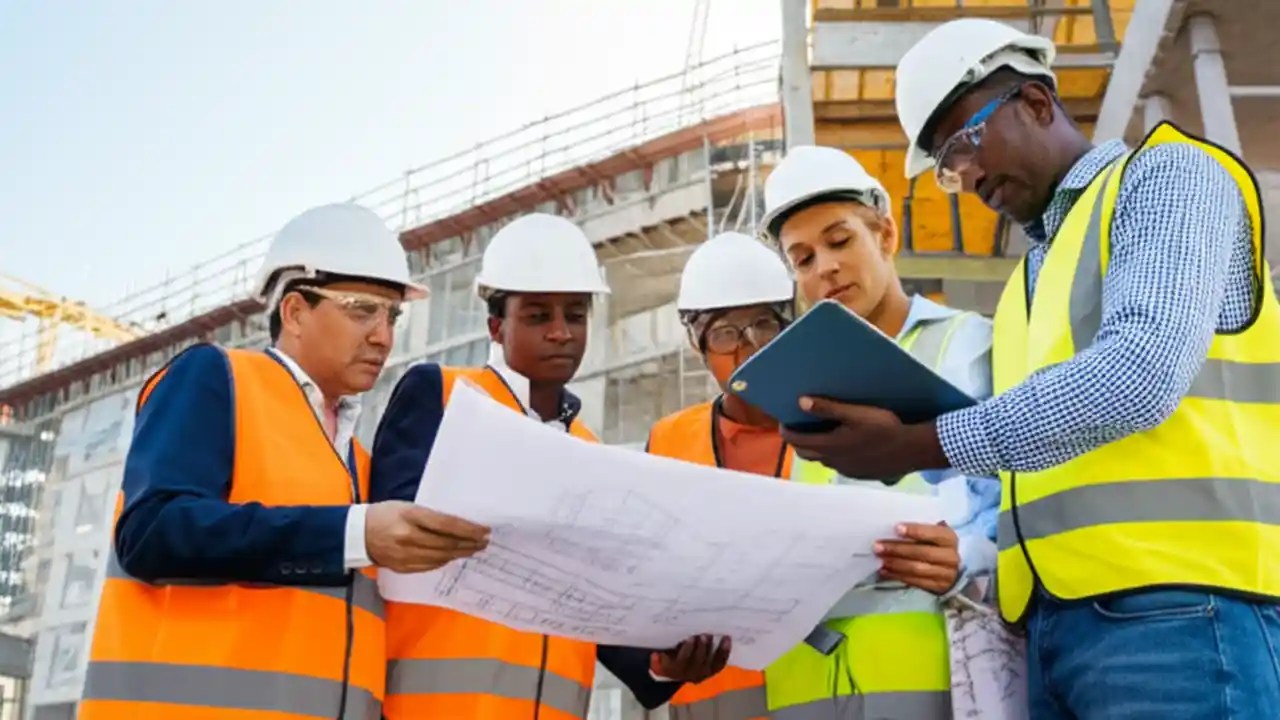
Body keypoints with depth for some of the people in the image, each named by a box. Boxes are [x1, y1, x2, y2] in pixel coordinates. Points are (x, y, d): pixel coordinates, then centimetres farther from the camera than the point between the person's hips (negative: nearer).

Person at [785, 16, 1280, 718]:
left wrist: (917, 446, -17)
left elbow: (1143, 372, -15)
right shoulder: (1028, 283, 24)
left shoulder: (1166, 174, 3)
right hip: (1051, 621, 7)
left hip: (1174, 602, -7)